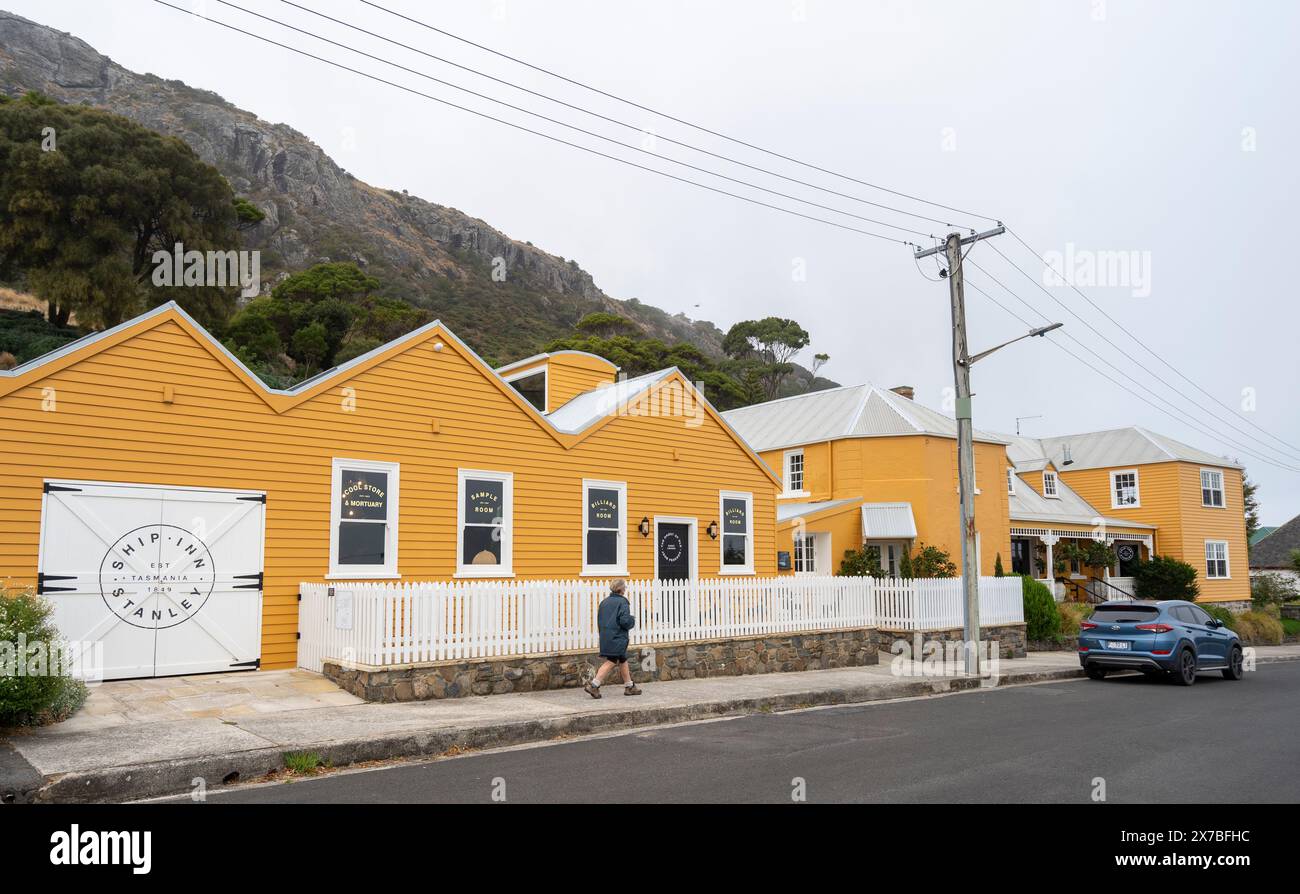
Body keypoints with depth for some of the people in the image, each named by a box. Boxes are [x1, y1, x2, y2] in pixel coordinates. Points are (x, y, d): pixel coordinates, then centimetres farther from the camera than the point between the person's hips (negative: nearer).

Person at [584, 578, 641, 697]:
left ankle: (629, 686, 27)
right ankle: (594, 685, -11)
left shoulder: (604, 601, 10)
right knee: (611, 662, -3)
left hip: (605, 637, 8)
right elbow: (625, 621, -19)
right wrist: (632, 621, 2)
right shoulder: (622, 602, -11)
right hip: (617, 638, -8)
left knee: (623, 660, 18)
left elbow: (599, 620, 13)